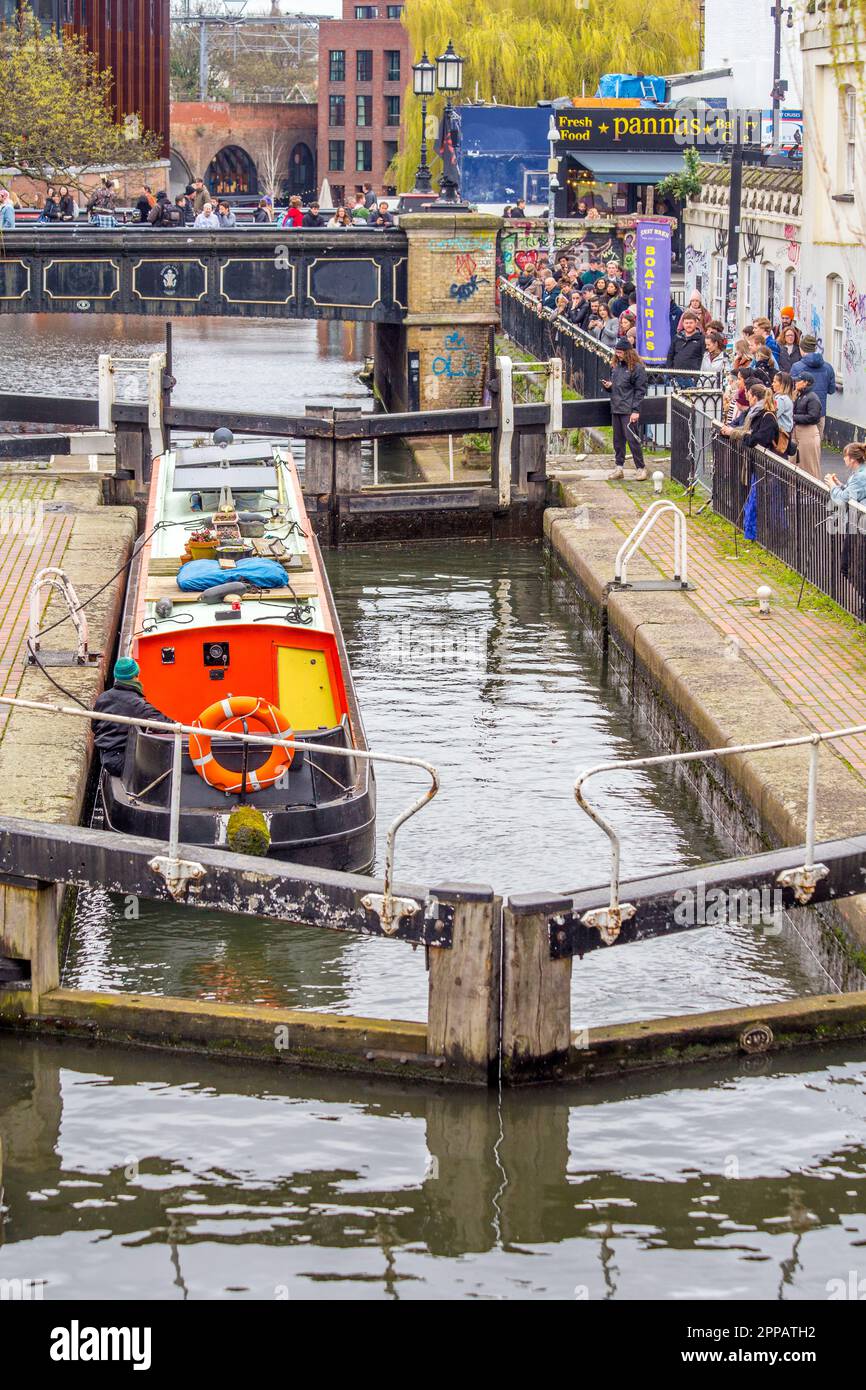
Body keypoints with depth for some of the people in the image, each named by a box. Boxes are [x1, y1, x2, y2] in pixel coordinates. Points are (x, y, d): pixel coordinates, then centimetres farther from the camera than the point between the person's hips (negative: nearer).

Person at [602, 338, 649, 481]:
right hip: (616, 409, 7)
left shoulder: (637, 368, -9)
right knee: (618, 439, 10)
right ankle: (619, 468, 16)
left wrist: (636, 410, -16)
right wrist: (608, 386, 1)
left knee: (632, 439, -7)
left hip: (629, 410, -7)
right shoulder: (616, 366, 14)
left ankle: (640, 468, 0)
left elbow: (640, 390, -11)